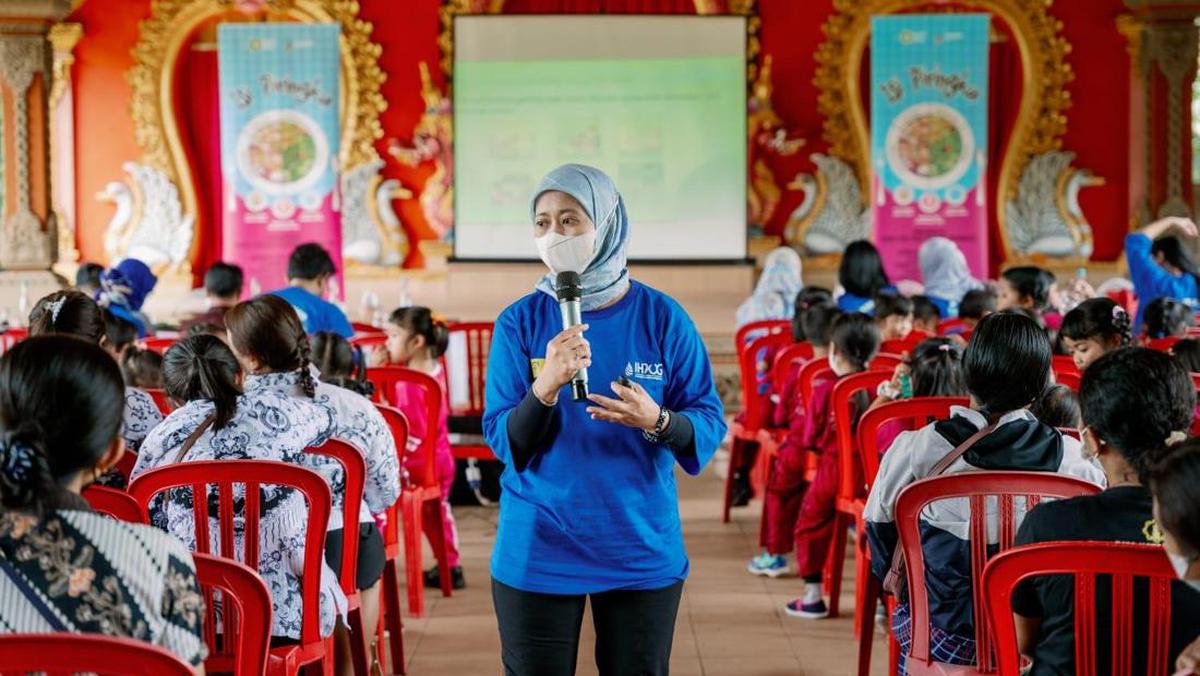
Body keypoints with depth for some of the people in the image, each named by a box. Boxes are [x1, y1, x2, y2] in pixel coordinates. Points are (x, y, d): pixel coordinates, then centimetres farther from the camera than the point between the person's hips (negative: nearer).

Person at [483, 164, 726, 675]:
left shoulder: (662, 319, -4)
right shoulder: (519, 322, -4)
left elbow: (710, 425, -3)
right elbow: (504, 444, -8)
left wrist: (656, 421, -23)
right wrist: (546, 387, -26)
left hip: (642, 548, 0)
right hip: (537, 552, 0)